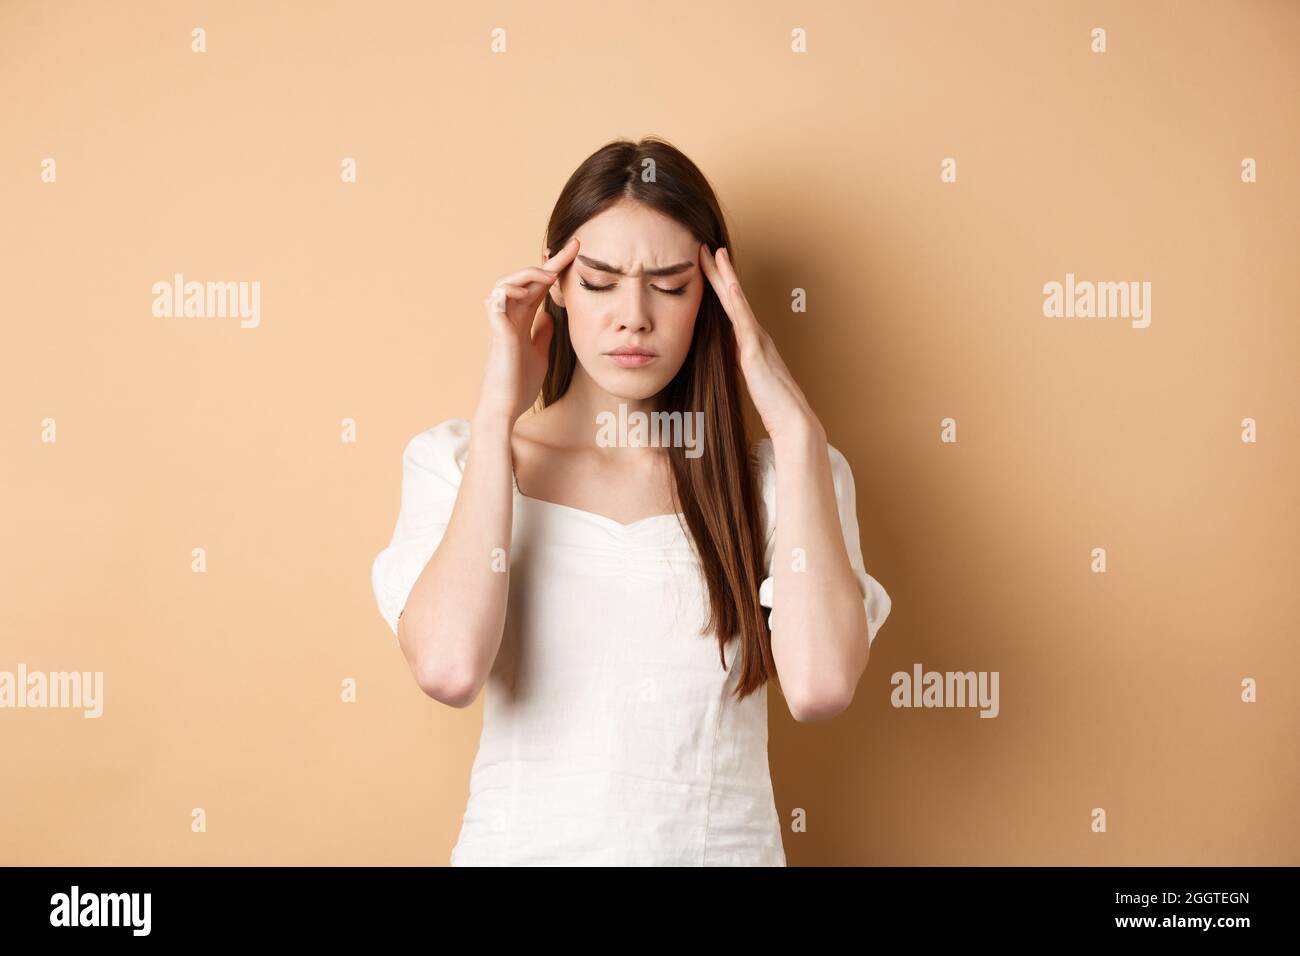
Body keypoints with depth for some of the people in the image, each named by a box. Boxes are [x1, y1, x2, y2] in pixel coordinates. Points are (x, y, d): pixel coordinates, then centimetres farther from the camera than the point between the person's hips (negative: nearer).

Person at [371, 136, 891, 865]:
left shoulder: (777, 478, -2)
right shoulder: (455, 461, -1)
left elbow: (820, 685, -19)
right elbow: (449, 667, -19)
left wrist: (793, 424, -14)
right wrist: (497, 411, -14)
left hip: (723, 841, 0)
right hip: (520, 843, 0)